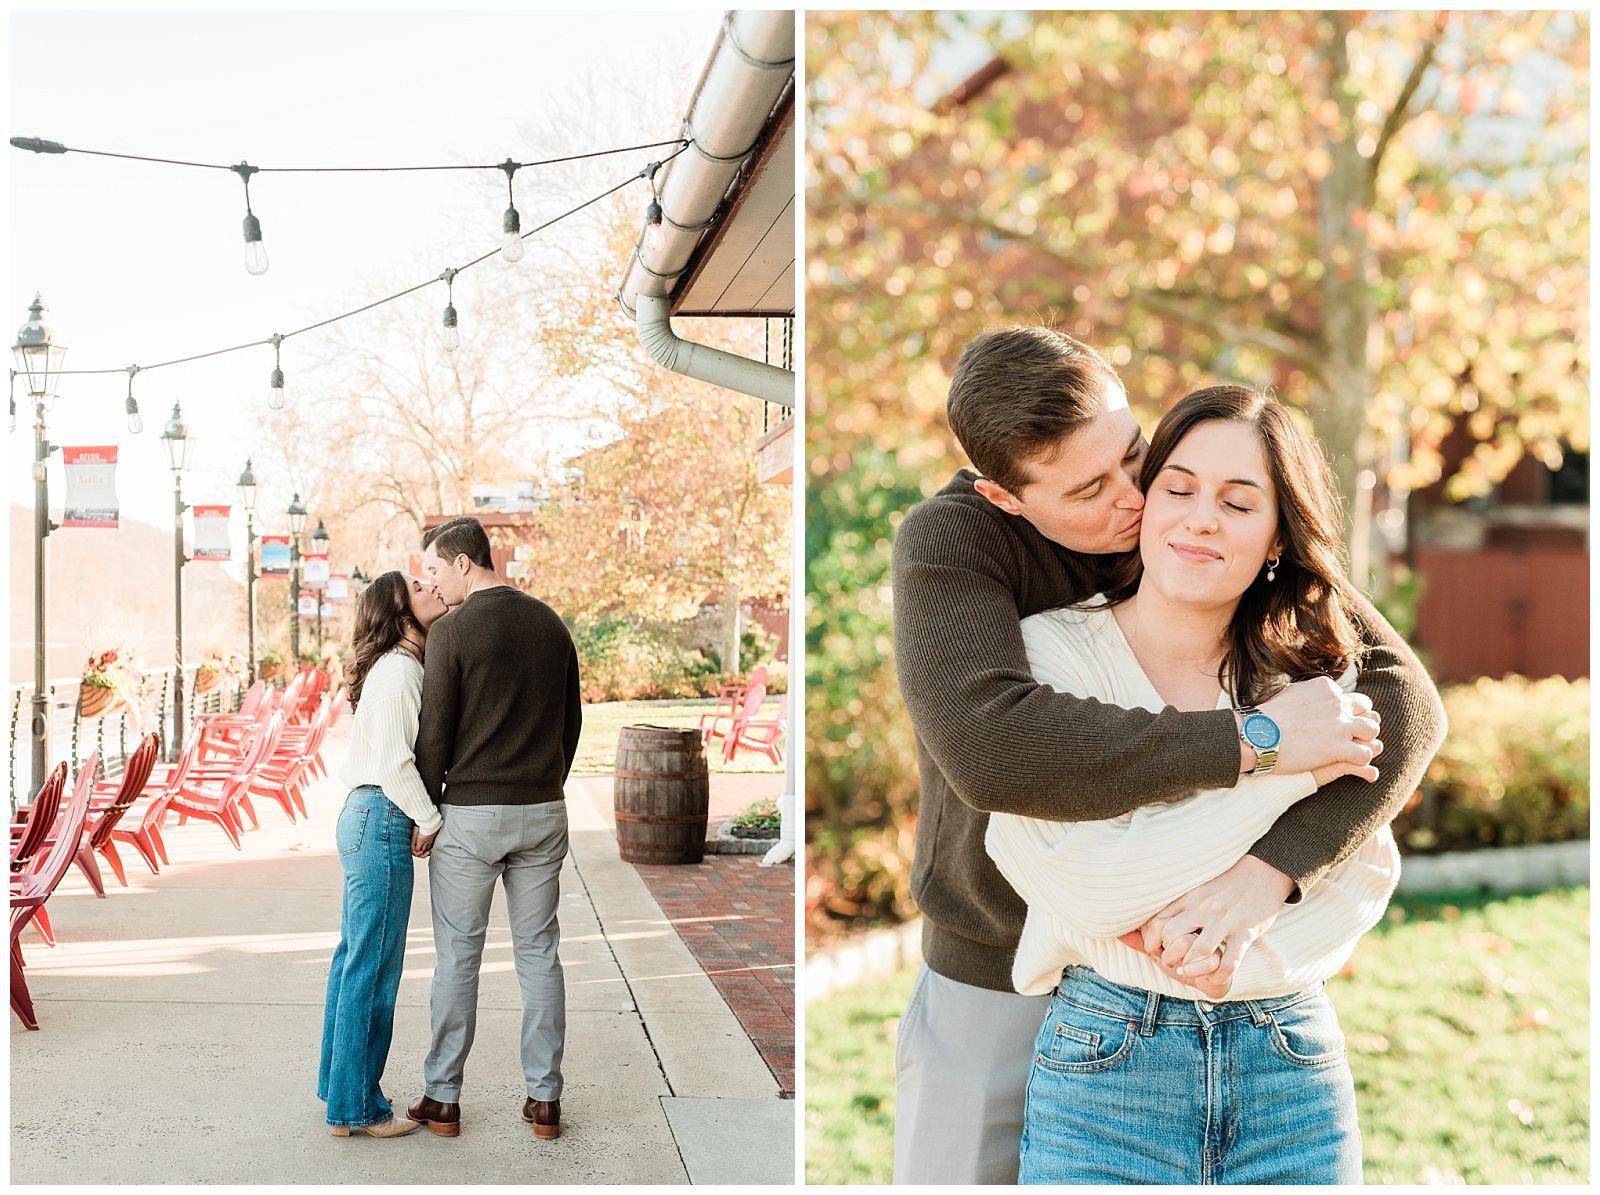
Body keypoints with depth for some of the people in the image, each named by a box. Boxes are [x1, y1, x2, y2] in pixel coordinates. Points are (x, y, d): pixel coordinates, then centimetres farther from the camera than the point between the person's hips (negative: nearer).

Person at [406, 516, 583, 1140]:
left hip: (470, 812, -5)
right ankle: (544, 1099, 13)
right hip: (543, 812, 5)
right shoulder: (550, 624, 7)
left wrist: (426, 814, 1)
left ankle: (443, 1100, 14)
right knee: (539, 953, 9)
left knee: (457, 956, 5)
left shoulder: (452, 631, -11)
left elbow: (434, 734, -10)